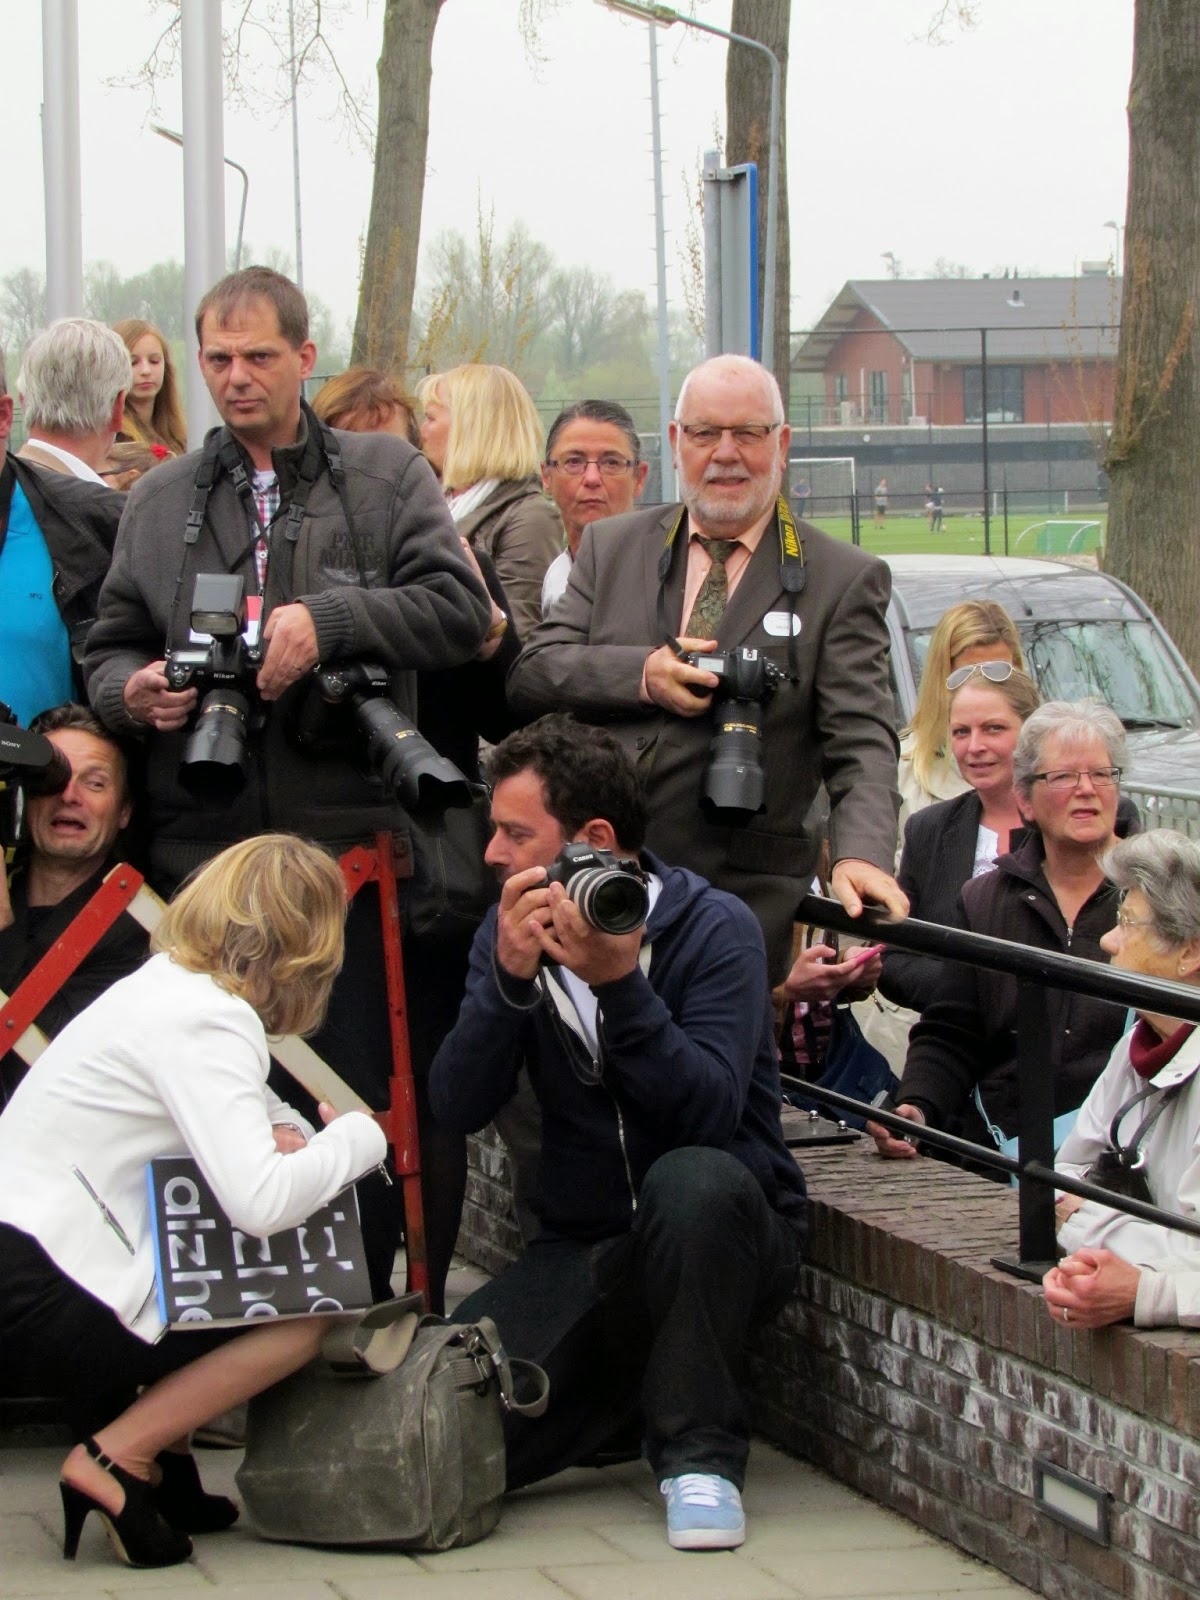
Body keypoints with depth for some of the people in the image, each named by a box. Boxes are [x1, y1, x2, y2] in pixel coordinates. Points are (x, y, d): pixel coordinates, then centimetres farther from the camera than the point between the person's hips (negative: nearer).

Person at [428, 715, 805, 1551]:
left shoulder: (714, 928, -12)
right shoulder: (513, 932, 2)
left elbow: (709, 1113, -27)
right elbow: (460, 1106, -11)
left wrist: (619, 984, -36)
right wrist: (510, 979, -25)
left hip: (722, 1227, -3)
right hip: (588, 1245, 4)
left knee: (689, 1180, -39)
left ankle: (702, 1453, -21)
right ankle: (628, 1392, 12)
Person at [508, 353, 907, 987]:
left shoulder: (843, 579, 3)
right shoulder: (611, 547, 14)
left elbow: (861, 743, -6)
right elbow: (530, 672, 8)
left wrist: (861, 855, -24)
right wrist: (640, 674, -10)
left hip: (744, 906, -2)